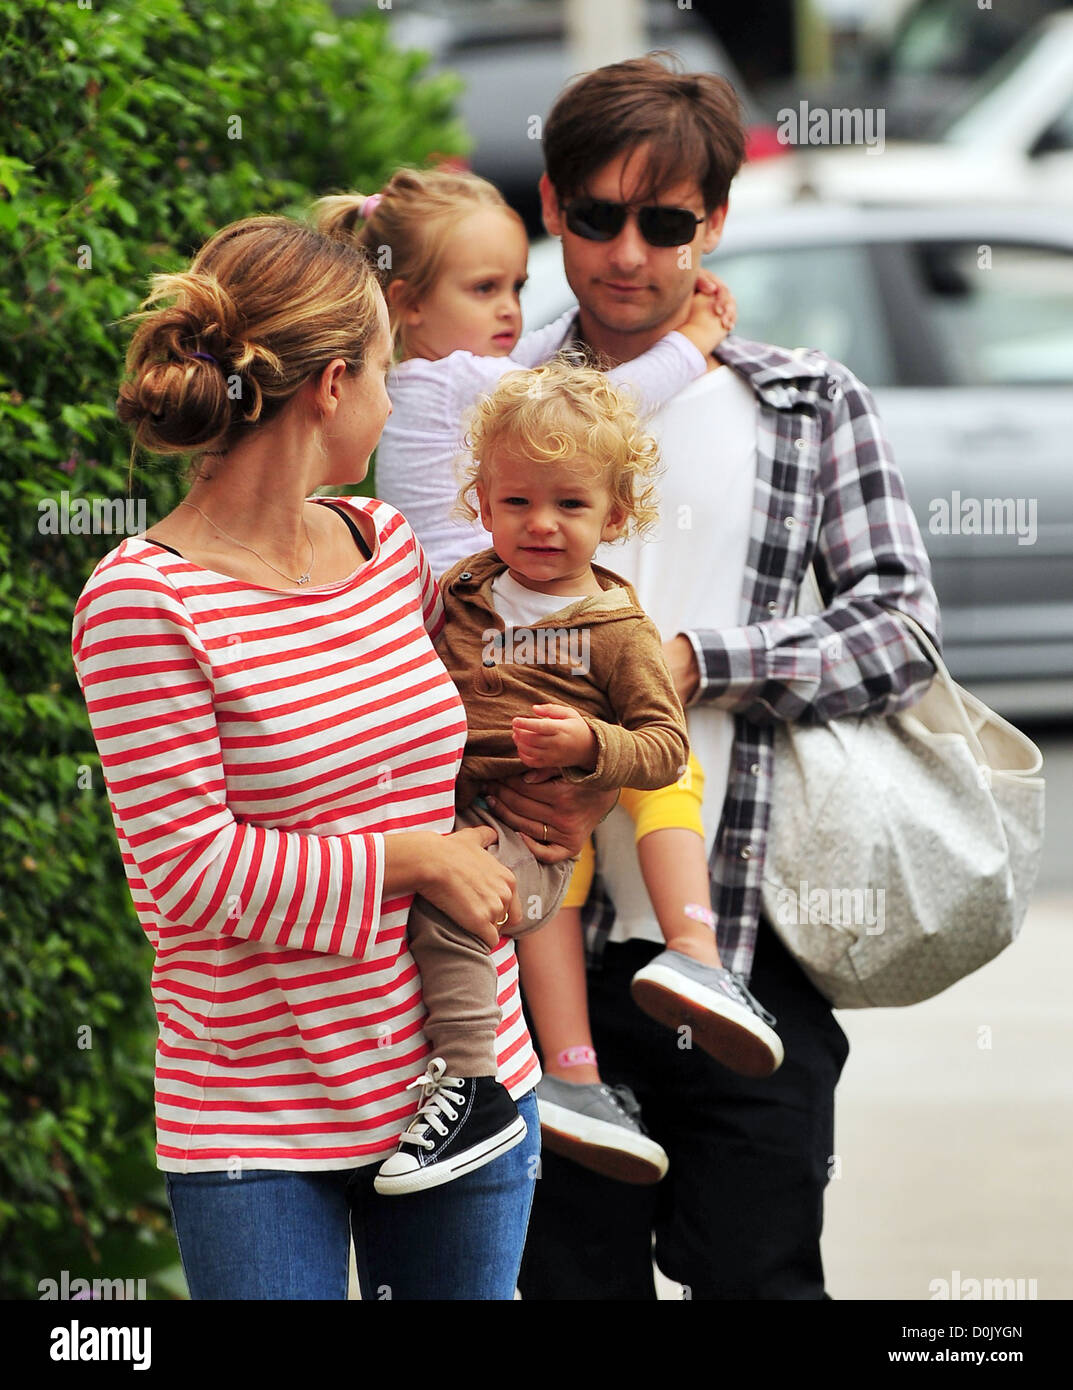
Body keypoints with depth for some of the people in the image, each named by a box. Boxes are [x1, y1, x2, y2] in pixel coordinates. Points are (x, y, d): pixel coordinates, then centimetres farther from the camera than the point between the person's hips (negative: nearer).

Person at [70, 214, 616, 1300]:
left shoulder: (387, 544, 7)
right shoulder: (142, 601, -14)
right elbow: (191, 866, -16)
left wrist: (568, 791, 9)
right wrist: (419, 856, -13)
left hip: (462, 1077, 6)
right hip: (256, 1122, -6)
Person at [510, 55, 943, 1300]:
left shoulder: (811, 405, 7)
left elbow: (900, 627, -2)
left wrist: (696, 664, -13)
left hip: (750, 941, -2)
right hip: (555, 941, 2)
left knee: (756, 1273, -1)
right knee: (571, 1274, 7)